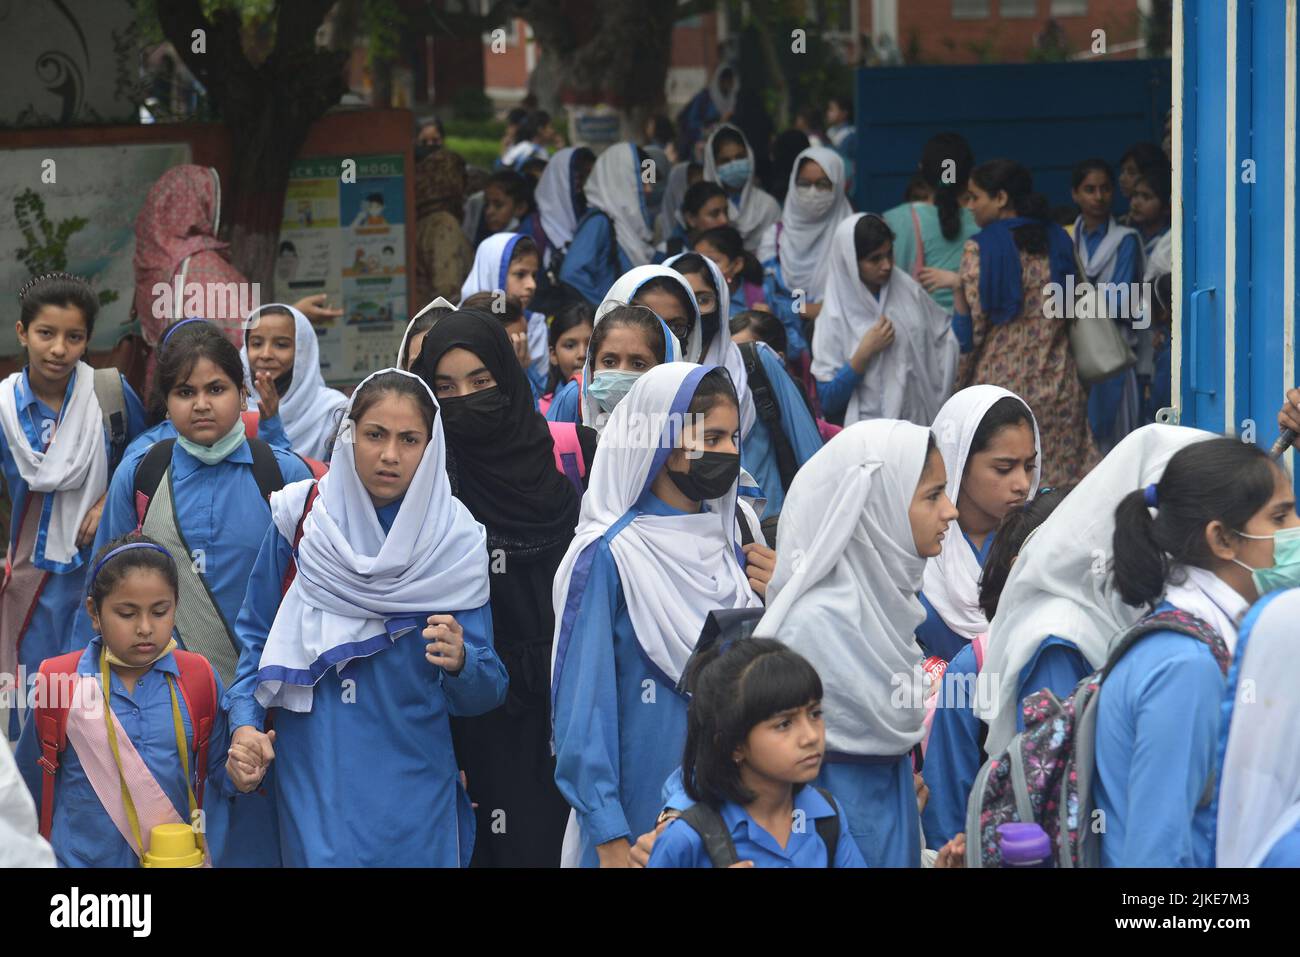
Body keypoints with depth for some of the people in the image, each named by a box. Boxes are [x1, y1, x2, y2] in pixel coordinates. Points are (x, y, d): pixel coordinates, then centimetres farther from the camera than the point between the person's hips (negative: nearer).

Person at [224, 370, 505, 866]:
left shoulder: (455, 542, -4)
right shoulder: (301, 519, -2)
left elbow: (485, 694, -4)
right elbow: (255, 636, 6)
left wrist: (460, 662, -25)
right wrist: (245, 723, -9)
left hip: (414, 790, 0)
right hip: (312, 784, 0)